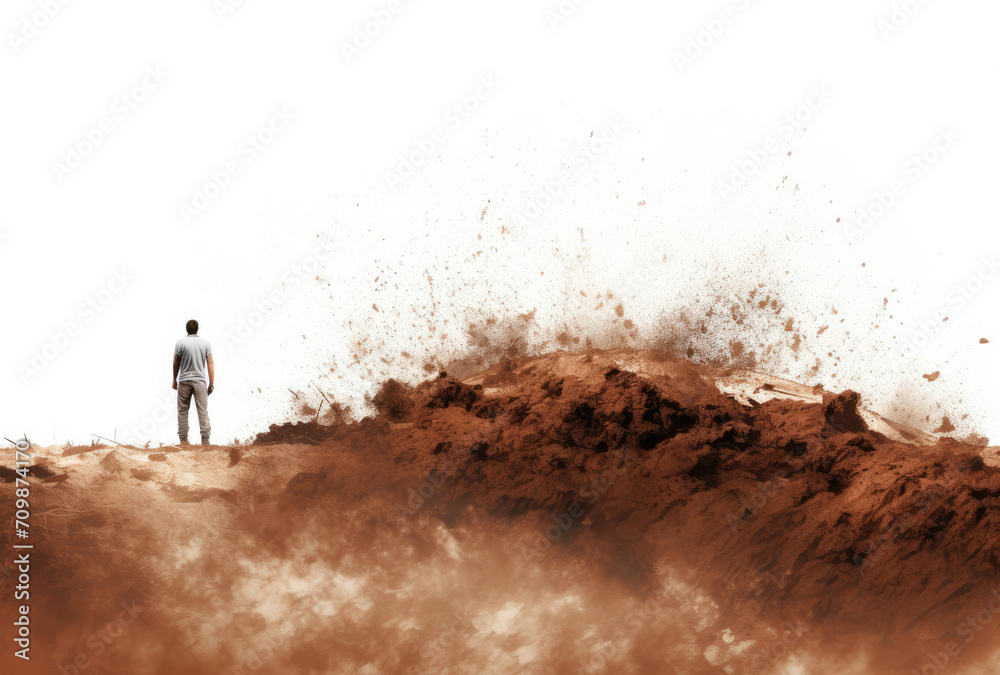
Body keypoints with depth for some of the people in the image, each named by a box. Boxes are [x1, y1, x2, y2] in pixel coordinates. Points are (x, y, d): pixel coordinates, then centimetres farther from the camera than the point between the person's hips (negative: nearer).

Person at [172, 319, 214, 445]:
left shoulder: (181, 343, -4)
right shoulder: (205, 343, 0)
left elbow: (176, 363, 0)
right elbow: (210, 364, -2)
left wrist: (174, 380, 12)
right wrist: (211, 384, 2)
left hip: (184, 380, 0)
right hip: (200, 381, 1)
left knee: (182, 410, 9)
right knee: (203, 410, 1)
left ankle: (183, 439, 9)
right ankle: (205, 440, -2)